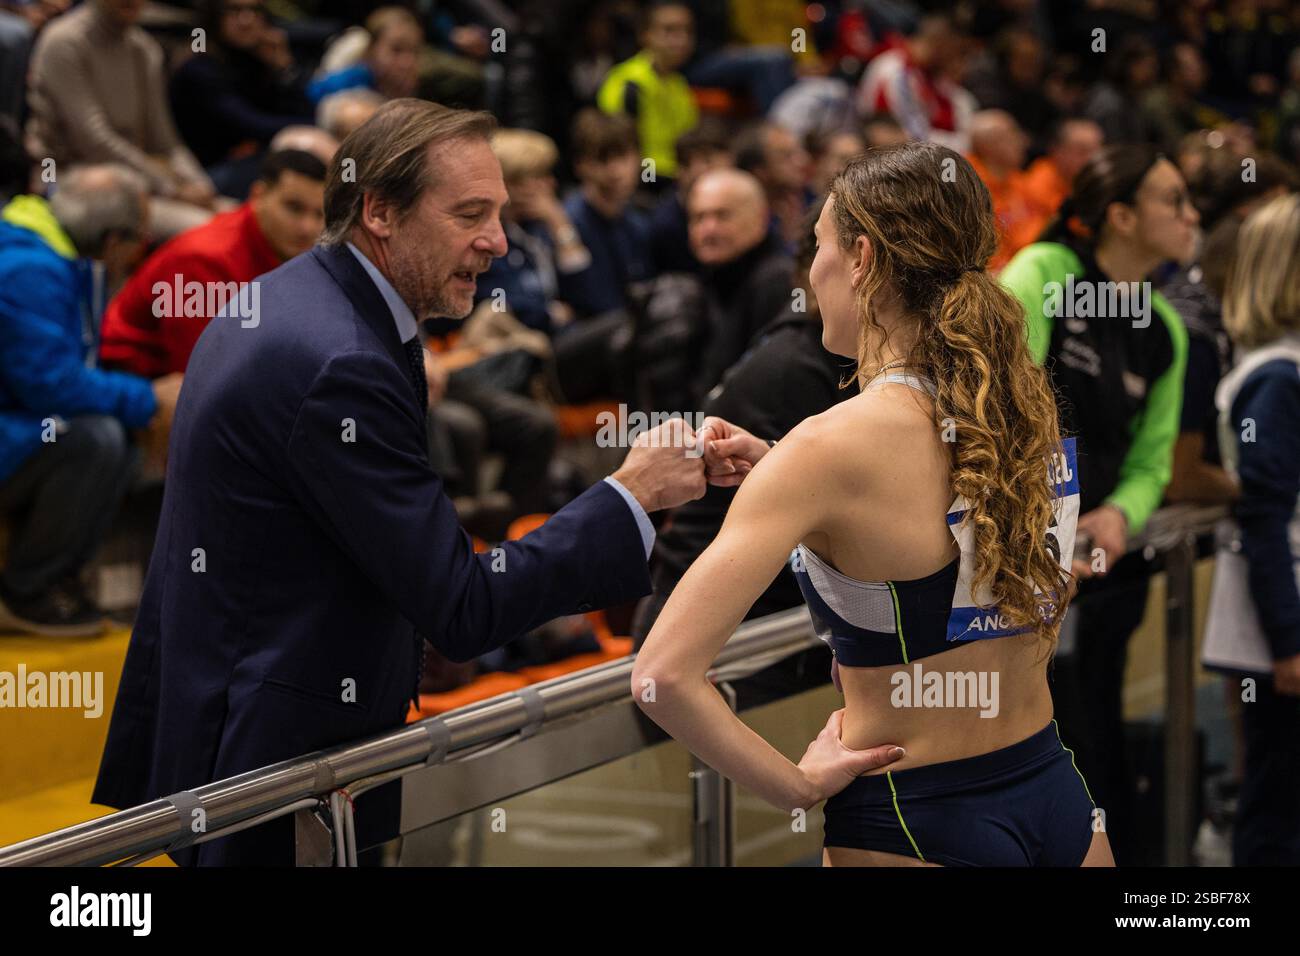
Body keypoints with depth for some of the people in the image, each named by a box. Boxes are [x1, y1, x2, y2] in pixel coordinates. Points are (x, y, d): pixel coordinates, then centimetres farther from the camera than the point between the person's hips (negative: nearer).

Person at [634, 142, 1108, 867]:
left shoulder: (828, 447, -19)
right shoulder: (1027, 409, -2)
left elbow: (664, 675, -25)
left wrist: (800, 786, -12)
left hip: (920, 831, -6)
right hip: (1061, 802, 6)